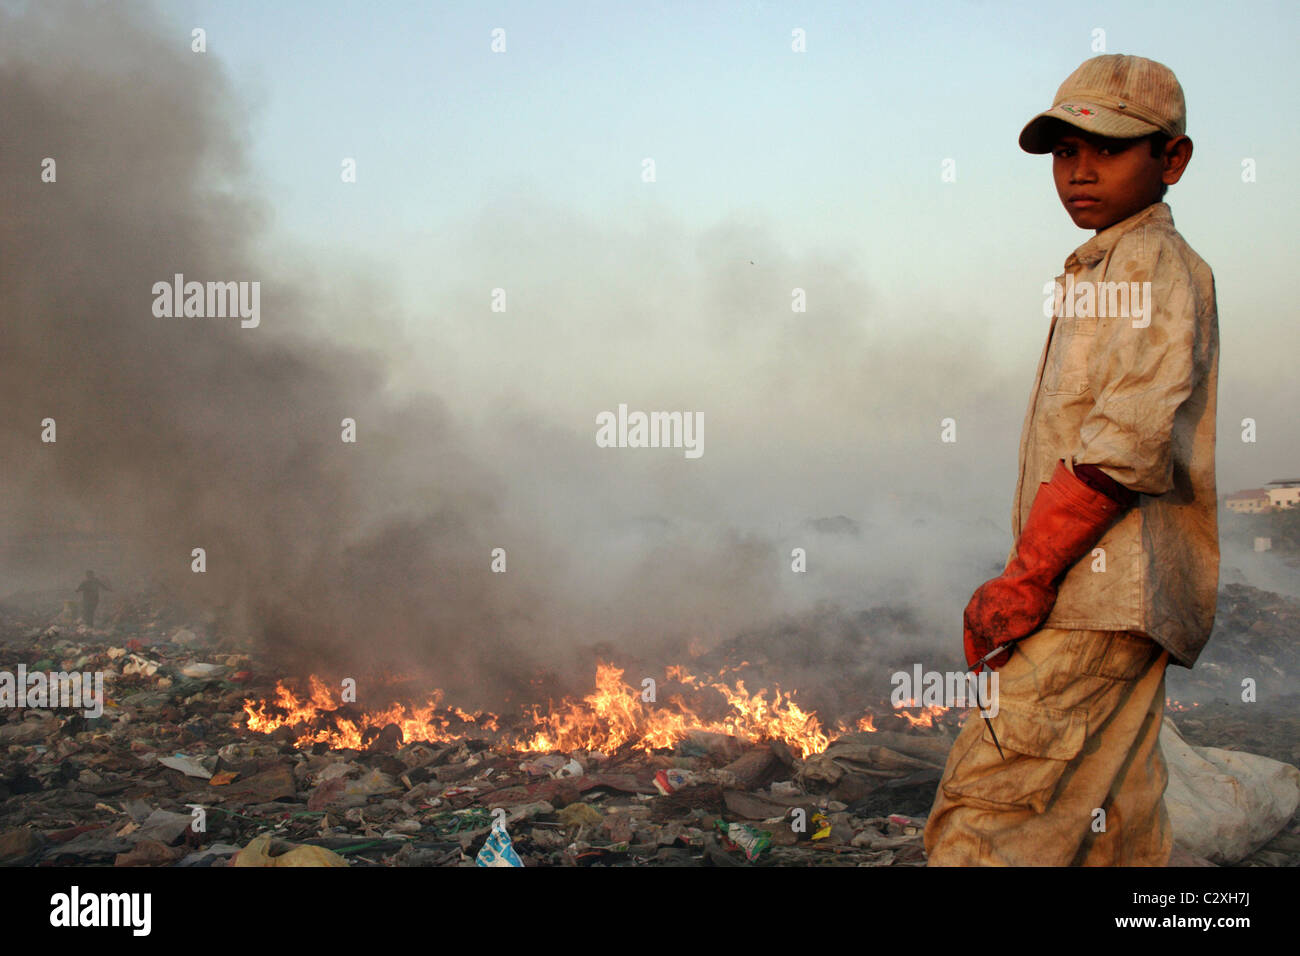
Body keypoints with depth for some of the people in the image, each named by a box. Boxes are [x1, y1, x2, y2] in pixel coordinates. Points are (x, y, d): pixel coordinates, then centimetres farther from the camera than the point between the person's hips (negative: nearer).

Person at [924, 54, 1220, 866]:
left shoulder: (1154, 262, -6)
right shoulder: (1104, 269, 24)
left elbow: (1131, 441, -19)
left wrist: (1023, 579, -17)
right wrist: (1029, 580, 20)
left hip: (1104, 593, -10)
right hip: (1099, 598, 10)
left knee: (985, 823, -14)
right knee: (1115, 833, 13)